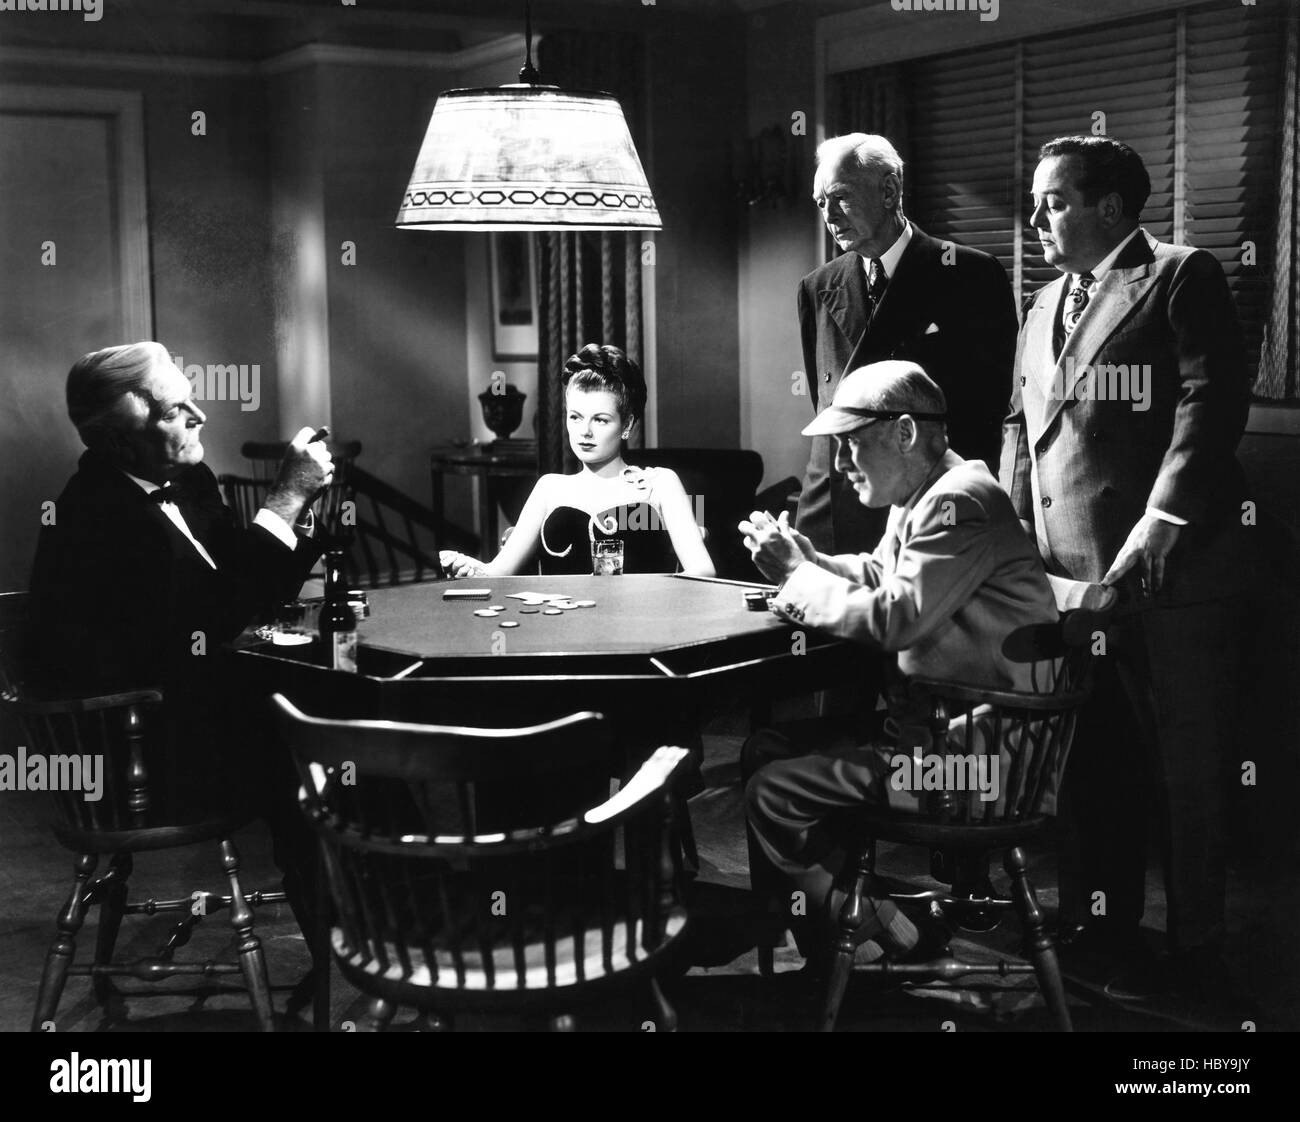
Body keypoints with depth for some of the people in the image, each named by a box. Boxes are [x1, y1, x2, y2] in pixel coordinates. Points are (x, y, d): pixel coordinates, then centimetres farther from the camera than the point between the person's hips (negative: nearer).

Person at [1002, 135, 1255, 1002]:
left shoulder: (1183, 277, -3)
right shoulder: (1045, 303, 20)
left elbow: (1212, 401, -14)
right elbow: (1022, 424, 23)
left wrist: (1160, 522, -21)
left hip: (1171, 573, -7)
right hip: (1068, 574, 7)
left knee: (1186, 770, 2)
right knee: (1095, 764, 15)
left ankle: (1197, 955, 14)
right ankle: (1100, 930, 27)